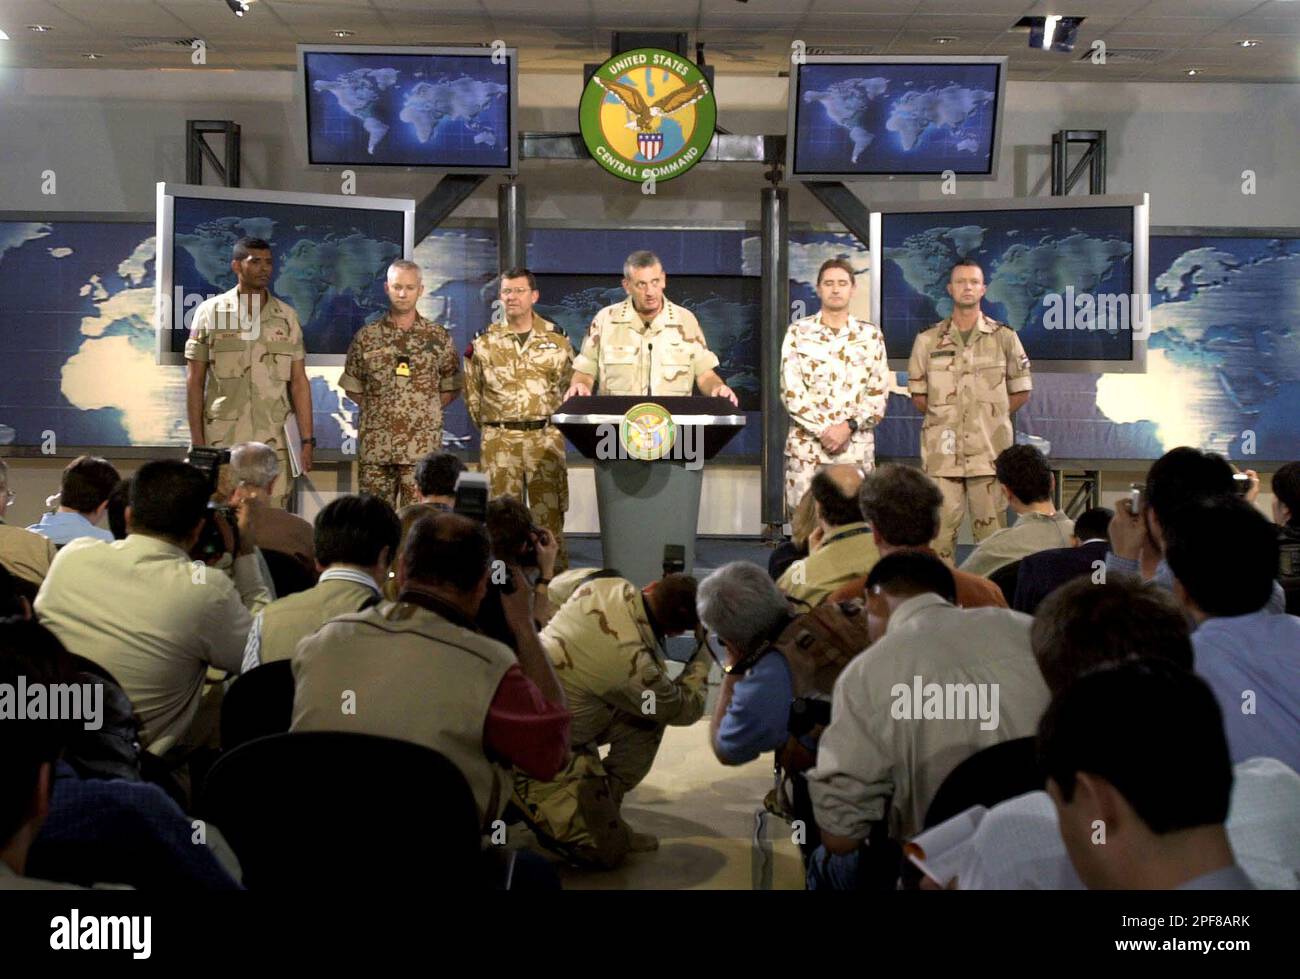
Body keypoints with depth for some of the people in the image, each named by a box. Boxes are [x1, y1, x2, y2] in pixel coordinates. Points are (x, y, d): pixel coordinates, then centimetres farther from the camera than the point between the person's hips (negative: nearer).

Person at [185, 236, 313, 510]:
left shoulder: (287, 317, 9)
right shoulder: (210, 312, 4)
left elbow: (299, 383, 9)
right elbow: (195, 382, 4)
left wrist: (307, 439, 3)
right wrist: (197, 440, -3)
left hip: (274, 442, 1)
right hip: (222, 441, -1)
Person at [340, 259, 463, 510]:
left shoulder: (438, 337, 5)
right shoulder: (367, 337, 6)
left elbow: (451, 389, 11)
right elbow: (352, 388, 13)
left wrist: (424, 411, 2)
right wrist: (379, 410, 3)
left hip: (423, 445, -1)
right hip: (375, 445, 1)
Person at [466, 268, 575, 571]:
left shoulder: (557, 339, 6)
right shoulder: (485, 342, 5)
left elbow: (567, 386, 13)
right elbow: (471, 390, 13)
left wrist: (552, 421, 8)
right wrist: (489, 424, 11)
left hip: (546, 438, 0)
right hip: (499, 440, 0)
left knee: (549, 512, -1)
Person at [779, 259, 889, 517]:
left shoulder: (870, 335, 10)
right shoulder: (798, 332, 6)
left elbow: (879, 394, 5)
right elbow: (791, 391, -2)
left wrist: (849, 426, -10)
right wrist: (823, 430, -12)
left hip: (857, 447, 1)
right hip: (807, 447, -1)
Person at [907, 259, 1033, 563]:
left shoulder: (1005, 338, 5)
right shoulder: (927, 341, 7)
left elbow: (1021, 393, 9)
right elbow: (918, 395, 12)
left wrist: (990, 418, 3)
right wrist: (945, 417, 3)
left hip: (989, 450, 0)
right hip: (942, 451, 1)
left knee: (990, 528, 3)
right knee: (940, 530, 0)